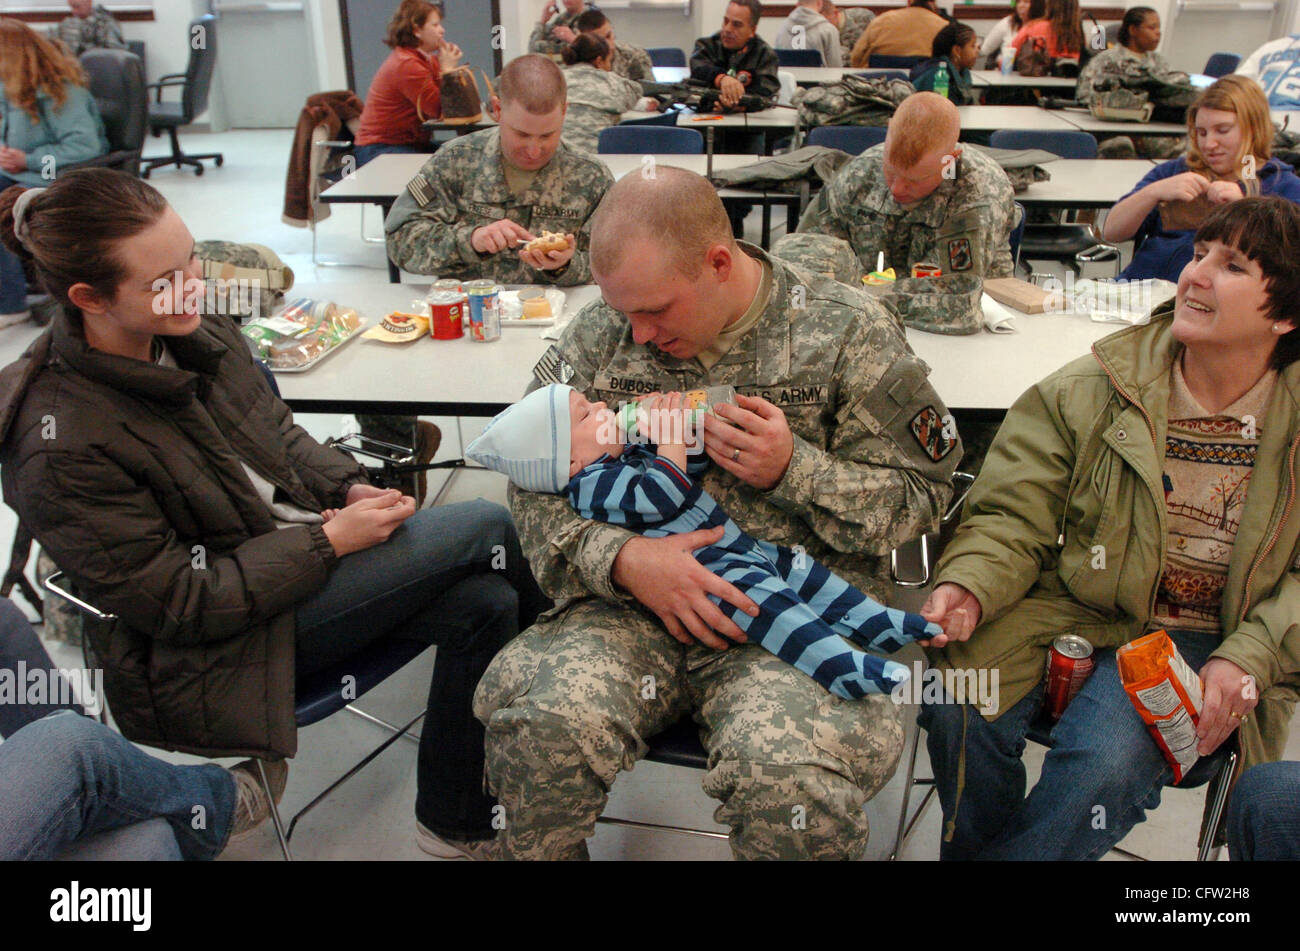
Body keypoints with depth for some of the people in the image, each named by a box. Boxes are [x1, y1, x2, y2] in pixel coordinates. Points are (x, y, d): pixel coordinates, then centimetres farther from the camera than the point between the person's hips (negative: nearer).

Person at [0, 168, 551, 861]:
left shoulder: (192, 333, -2)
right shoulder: (63, 447, -24)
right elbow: (180, 603, -20)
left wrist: (349, 487, -4)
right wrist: (331, 539, -19)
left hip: (305, 554, 8)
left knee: (486, 603, -13)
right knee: (483, 527, -17)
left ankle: (453, 823, 9)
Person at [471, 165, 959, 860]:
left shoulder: (848, 330, 1)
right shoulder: (601, 331, 8)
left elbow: (916, 496, 4)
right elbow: (534, 480, 6)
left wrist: (793, 469, -13)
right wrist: (620, 558, -13)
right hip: (630, 603, 2)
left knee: (790, 774, -33)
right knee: (540, 721, -29)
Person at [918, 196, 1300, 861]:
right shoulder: (1094, 387, -2)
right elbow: (1013, 517, -4)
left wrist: (1245, 660, -14)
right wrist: (967, 587, -23)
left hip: (1202, 641, -1)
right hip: (1073, 602, 1)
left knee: (1108, 761, -28)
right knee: (961, 703, -23)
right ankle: (978, 847, 6)